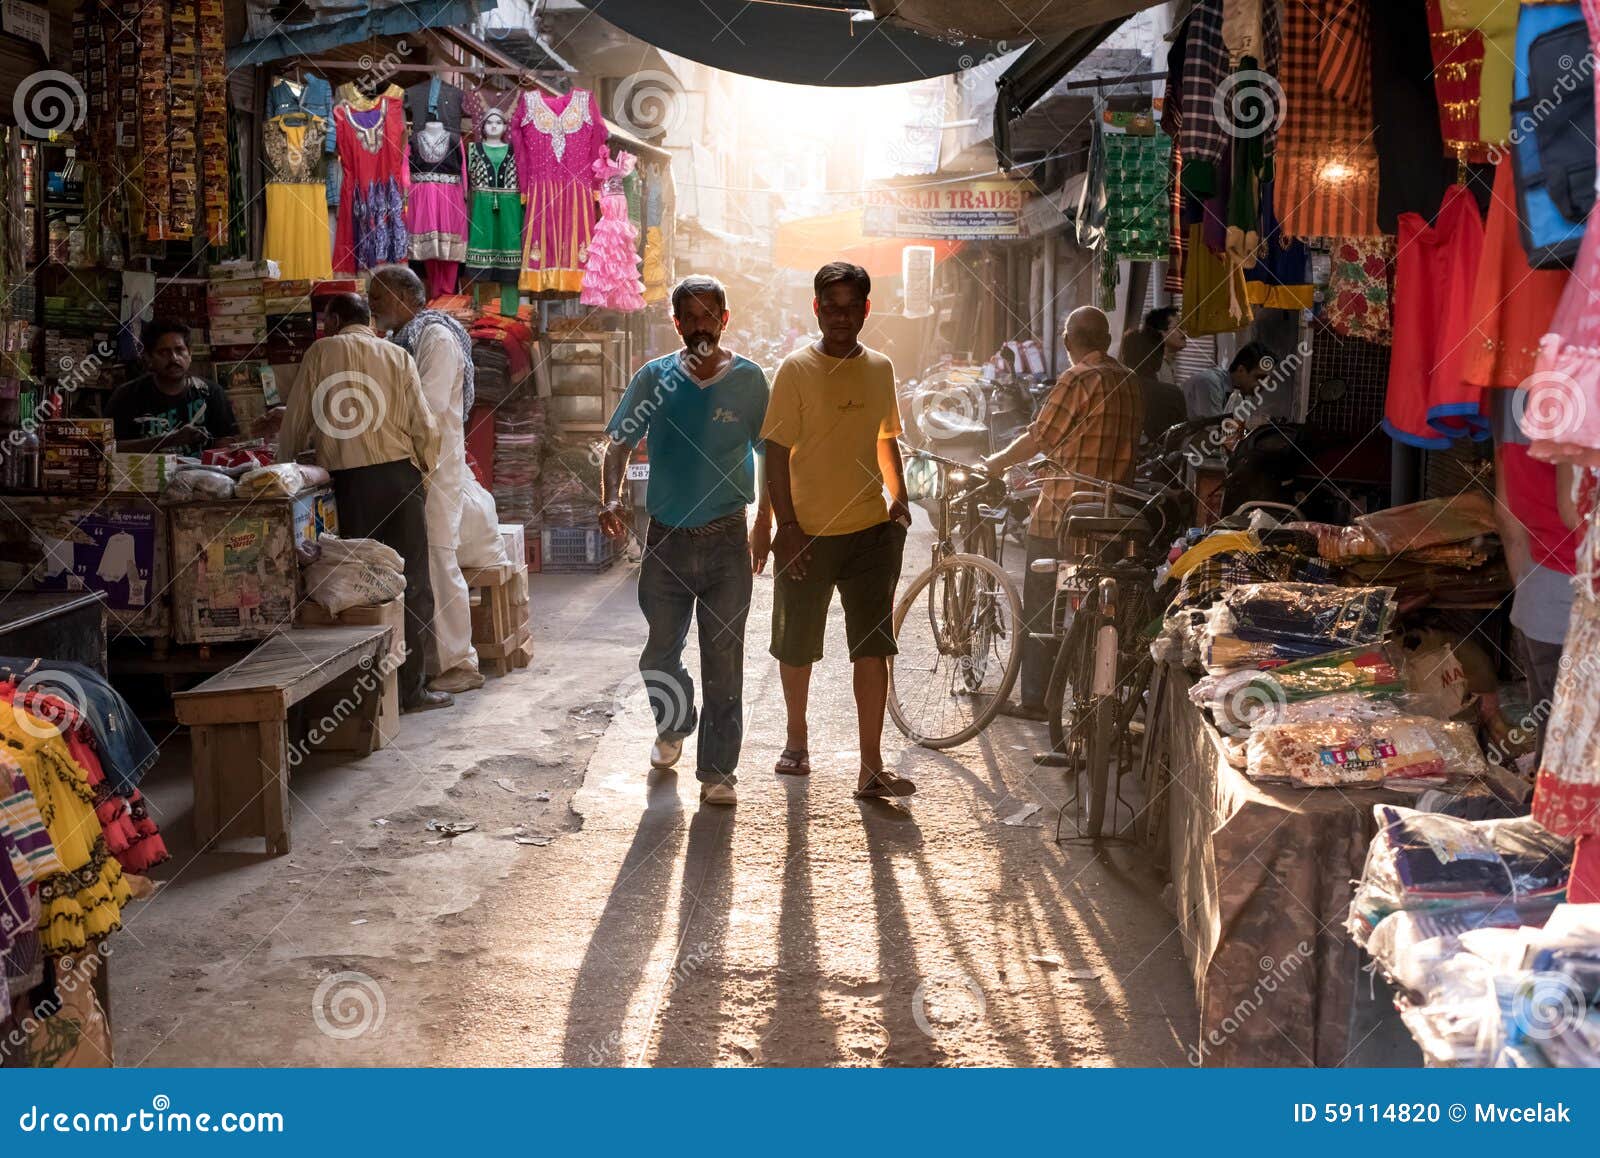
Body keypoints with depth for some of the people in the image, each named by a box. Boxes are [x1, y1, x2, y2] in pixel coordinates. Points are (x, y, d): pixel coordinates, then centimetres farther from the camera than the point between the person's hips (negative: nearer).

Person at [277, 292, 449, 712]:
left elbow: (295, 422, 8)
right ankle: (410, 688, 1)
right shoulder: (396, 356, 6)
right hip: (400, 473, 0)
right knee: (411, 583, 2)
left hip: (349, 480, 0)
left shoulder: (320, 353, 6)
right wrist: (424, 475, 13)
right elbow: (424, 426, 0)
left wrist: (284, 466, 24)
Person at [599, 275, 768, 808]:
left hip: (726, 542, -2)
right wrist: (611, 498, -17)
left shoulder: (748, 379, -1)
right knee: (659, 654, 12)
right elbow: (620, 444, 1)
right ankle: (673, 727, 41)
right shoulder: (655, 378, 1)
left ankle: (718, 770, 9)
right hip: (666, 539, 2)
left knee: (723, 659, 0)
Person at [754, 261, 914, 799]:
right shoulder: (796, 369, -6)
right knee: (796, 647, 11)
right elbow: (777, 452, -7)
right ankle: (797, 738, 35)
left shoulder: (879, 369, 8)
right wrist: (783, 525, -12)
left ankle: (871, 768, -2)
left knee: (873, 648, -4)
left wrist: (899, 501, 10)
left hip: (871, 530, 3)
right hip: (807, 532, -3)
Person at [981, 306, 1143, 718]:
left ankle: (1036, 700, 6)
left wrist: (996, 463, 3)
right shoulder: (1130, 381, 9)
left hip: (1062, 513, -7)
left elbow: (1039, 439, -14)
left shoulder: (1079, 379, -14)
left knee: (1041, 607, 3)